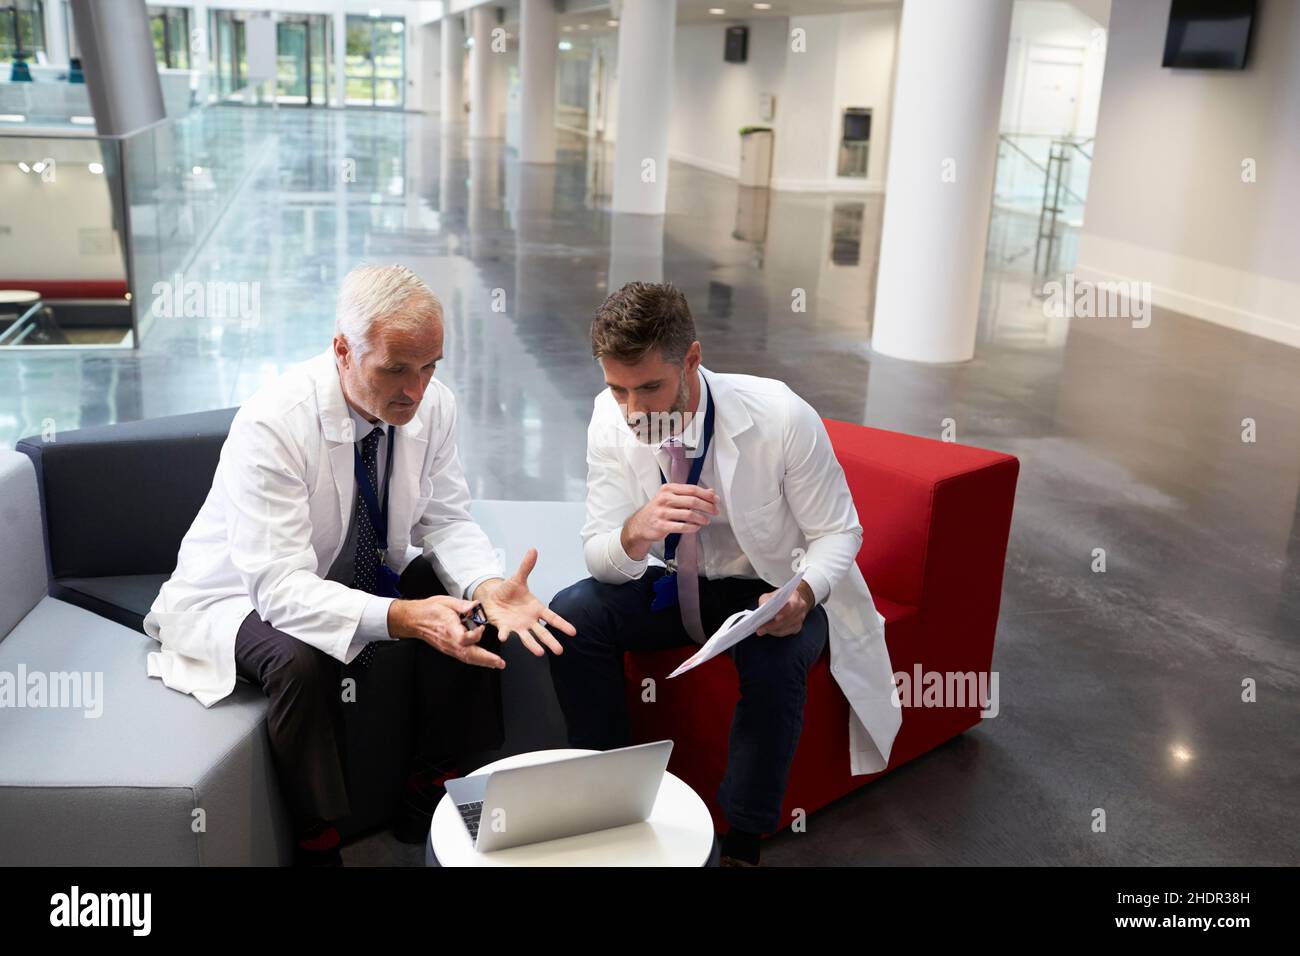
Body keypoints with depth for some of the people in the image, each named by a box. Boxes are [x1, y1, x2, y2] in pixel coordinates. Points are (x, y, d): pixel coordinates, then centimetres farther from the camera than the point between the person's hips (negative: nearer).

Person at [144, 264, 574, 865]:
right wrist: (399, 617, -49)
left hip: (362, 576, 6)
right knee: (301, 661, -35)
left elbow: (445, 521, -6)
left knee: (472, 614, -15)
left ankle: (427, 795, 3)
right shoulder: (271, 425, -31)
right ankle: (317, 840, -11)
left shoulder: (433, 404, -15)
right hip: (244, 594, -5)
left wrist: (489, 586, -28)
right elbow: (279, 586, -35)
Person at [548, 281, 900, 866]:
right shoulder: (611, 421, -17)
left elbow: (838, 532, -13)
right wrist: (636, 533, -40)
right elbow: (598, 556, -14)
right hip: (673, 581, 3)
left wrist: (803, 593, -36)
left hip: (769, 589, -3)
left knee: (776, 660, -35)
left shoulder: (781, 417, -25)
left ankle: (743, 840, -11)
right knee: (569, 617, -21)